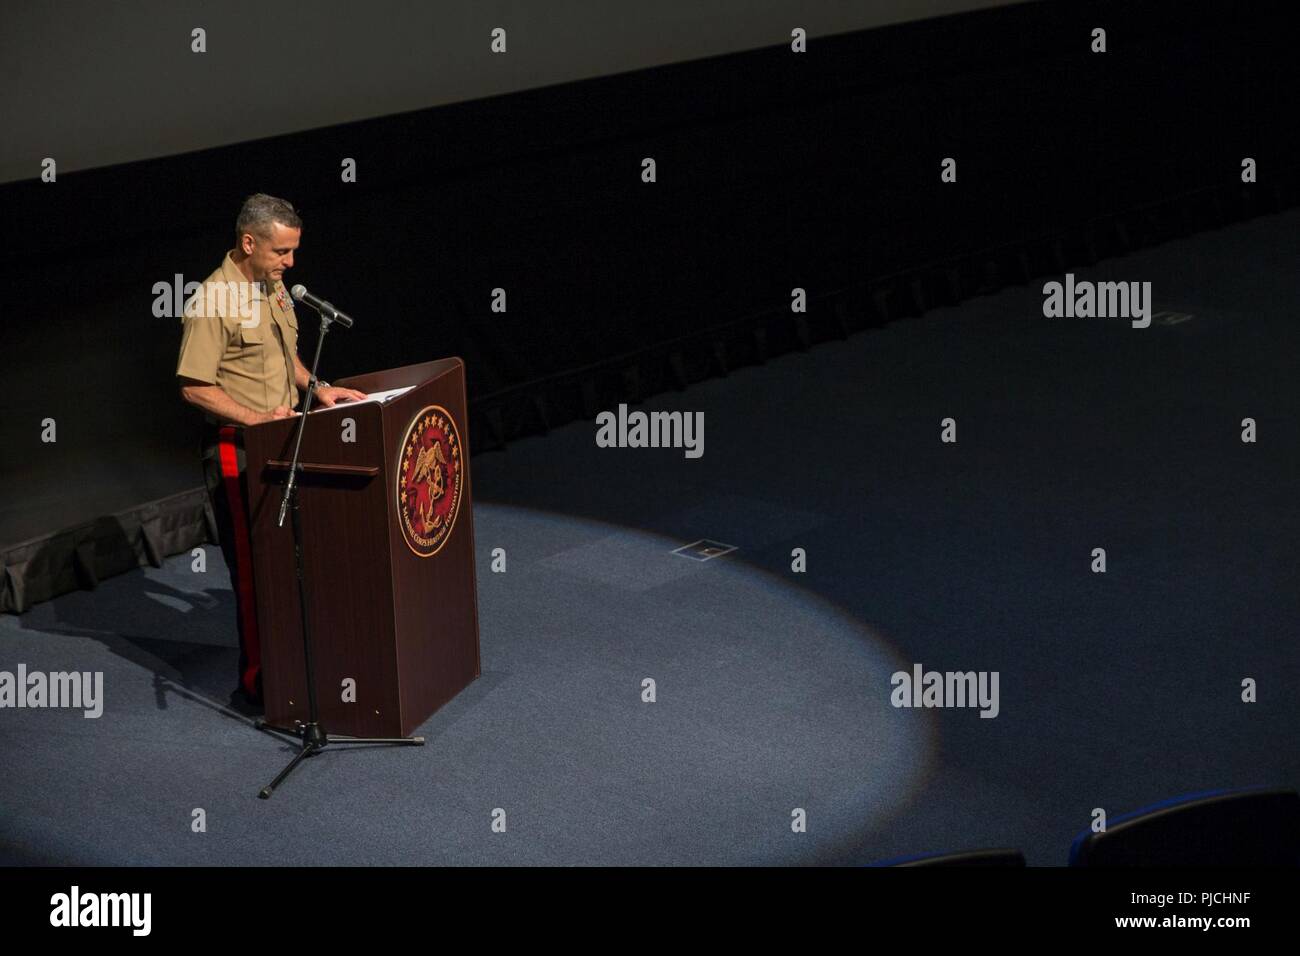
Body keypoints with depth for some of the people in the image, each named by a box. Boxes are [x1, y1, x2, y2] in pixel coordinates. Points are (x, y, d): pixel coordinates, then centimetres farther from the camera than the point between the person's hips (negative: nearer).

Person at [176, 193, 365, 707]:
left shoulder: (273, 286, 9)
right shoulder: (213, 300, -19)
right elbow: (194, 386, -20)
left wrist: (316, 388, 7)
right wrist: (255, 418, -24)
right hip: (235, 449, -9)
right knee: (252, 564, -4)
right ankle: (257, 680, 3)